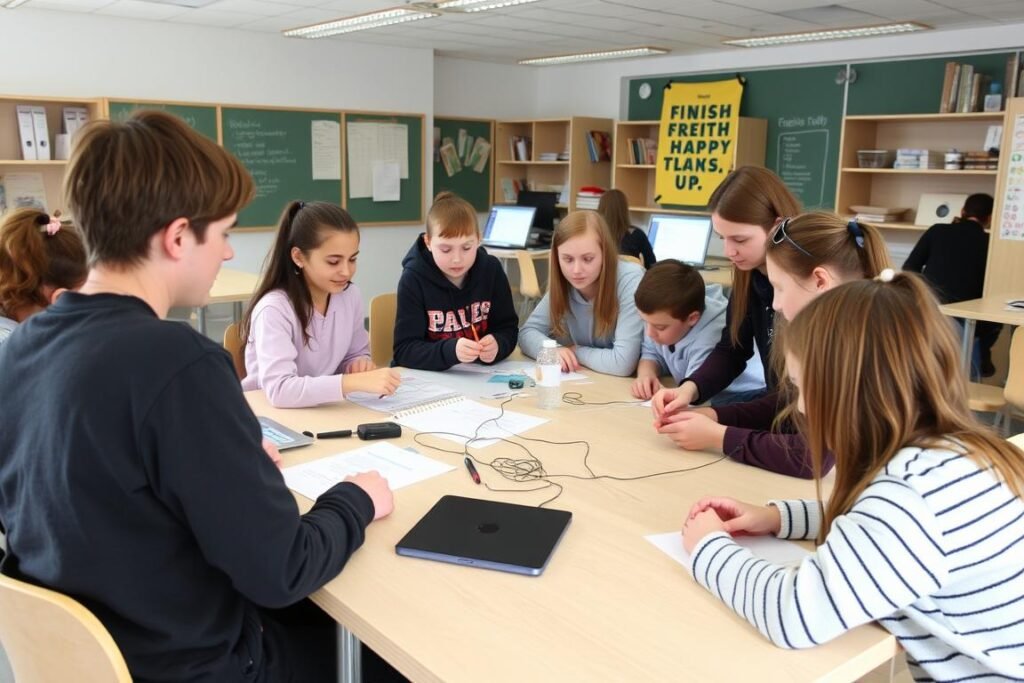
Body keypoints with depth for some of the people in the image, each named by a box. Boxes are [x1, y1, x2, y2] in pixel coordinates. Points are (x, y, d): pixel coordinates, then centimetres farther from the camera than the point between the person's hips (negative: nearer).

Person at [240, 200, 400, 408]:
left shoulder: (351, 296, -3)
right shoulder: (274, 309, -20)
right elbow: (279, 390, -29)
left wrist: (360, 365, -10)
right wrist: (357, 381, -36)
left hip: (323, 412, 5)